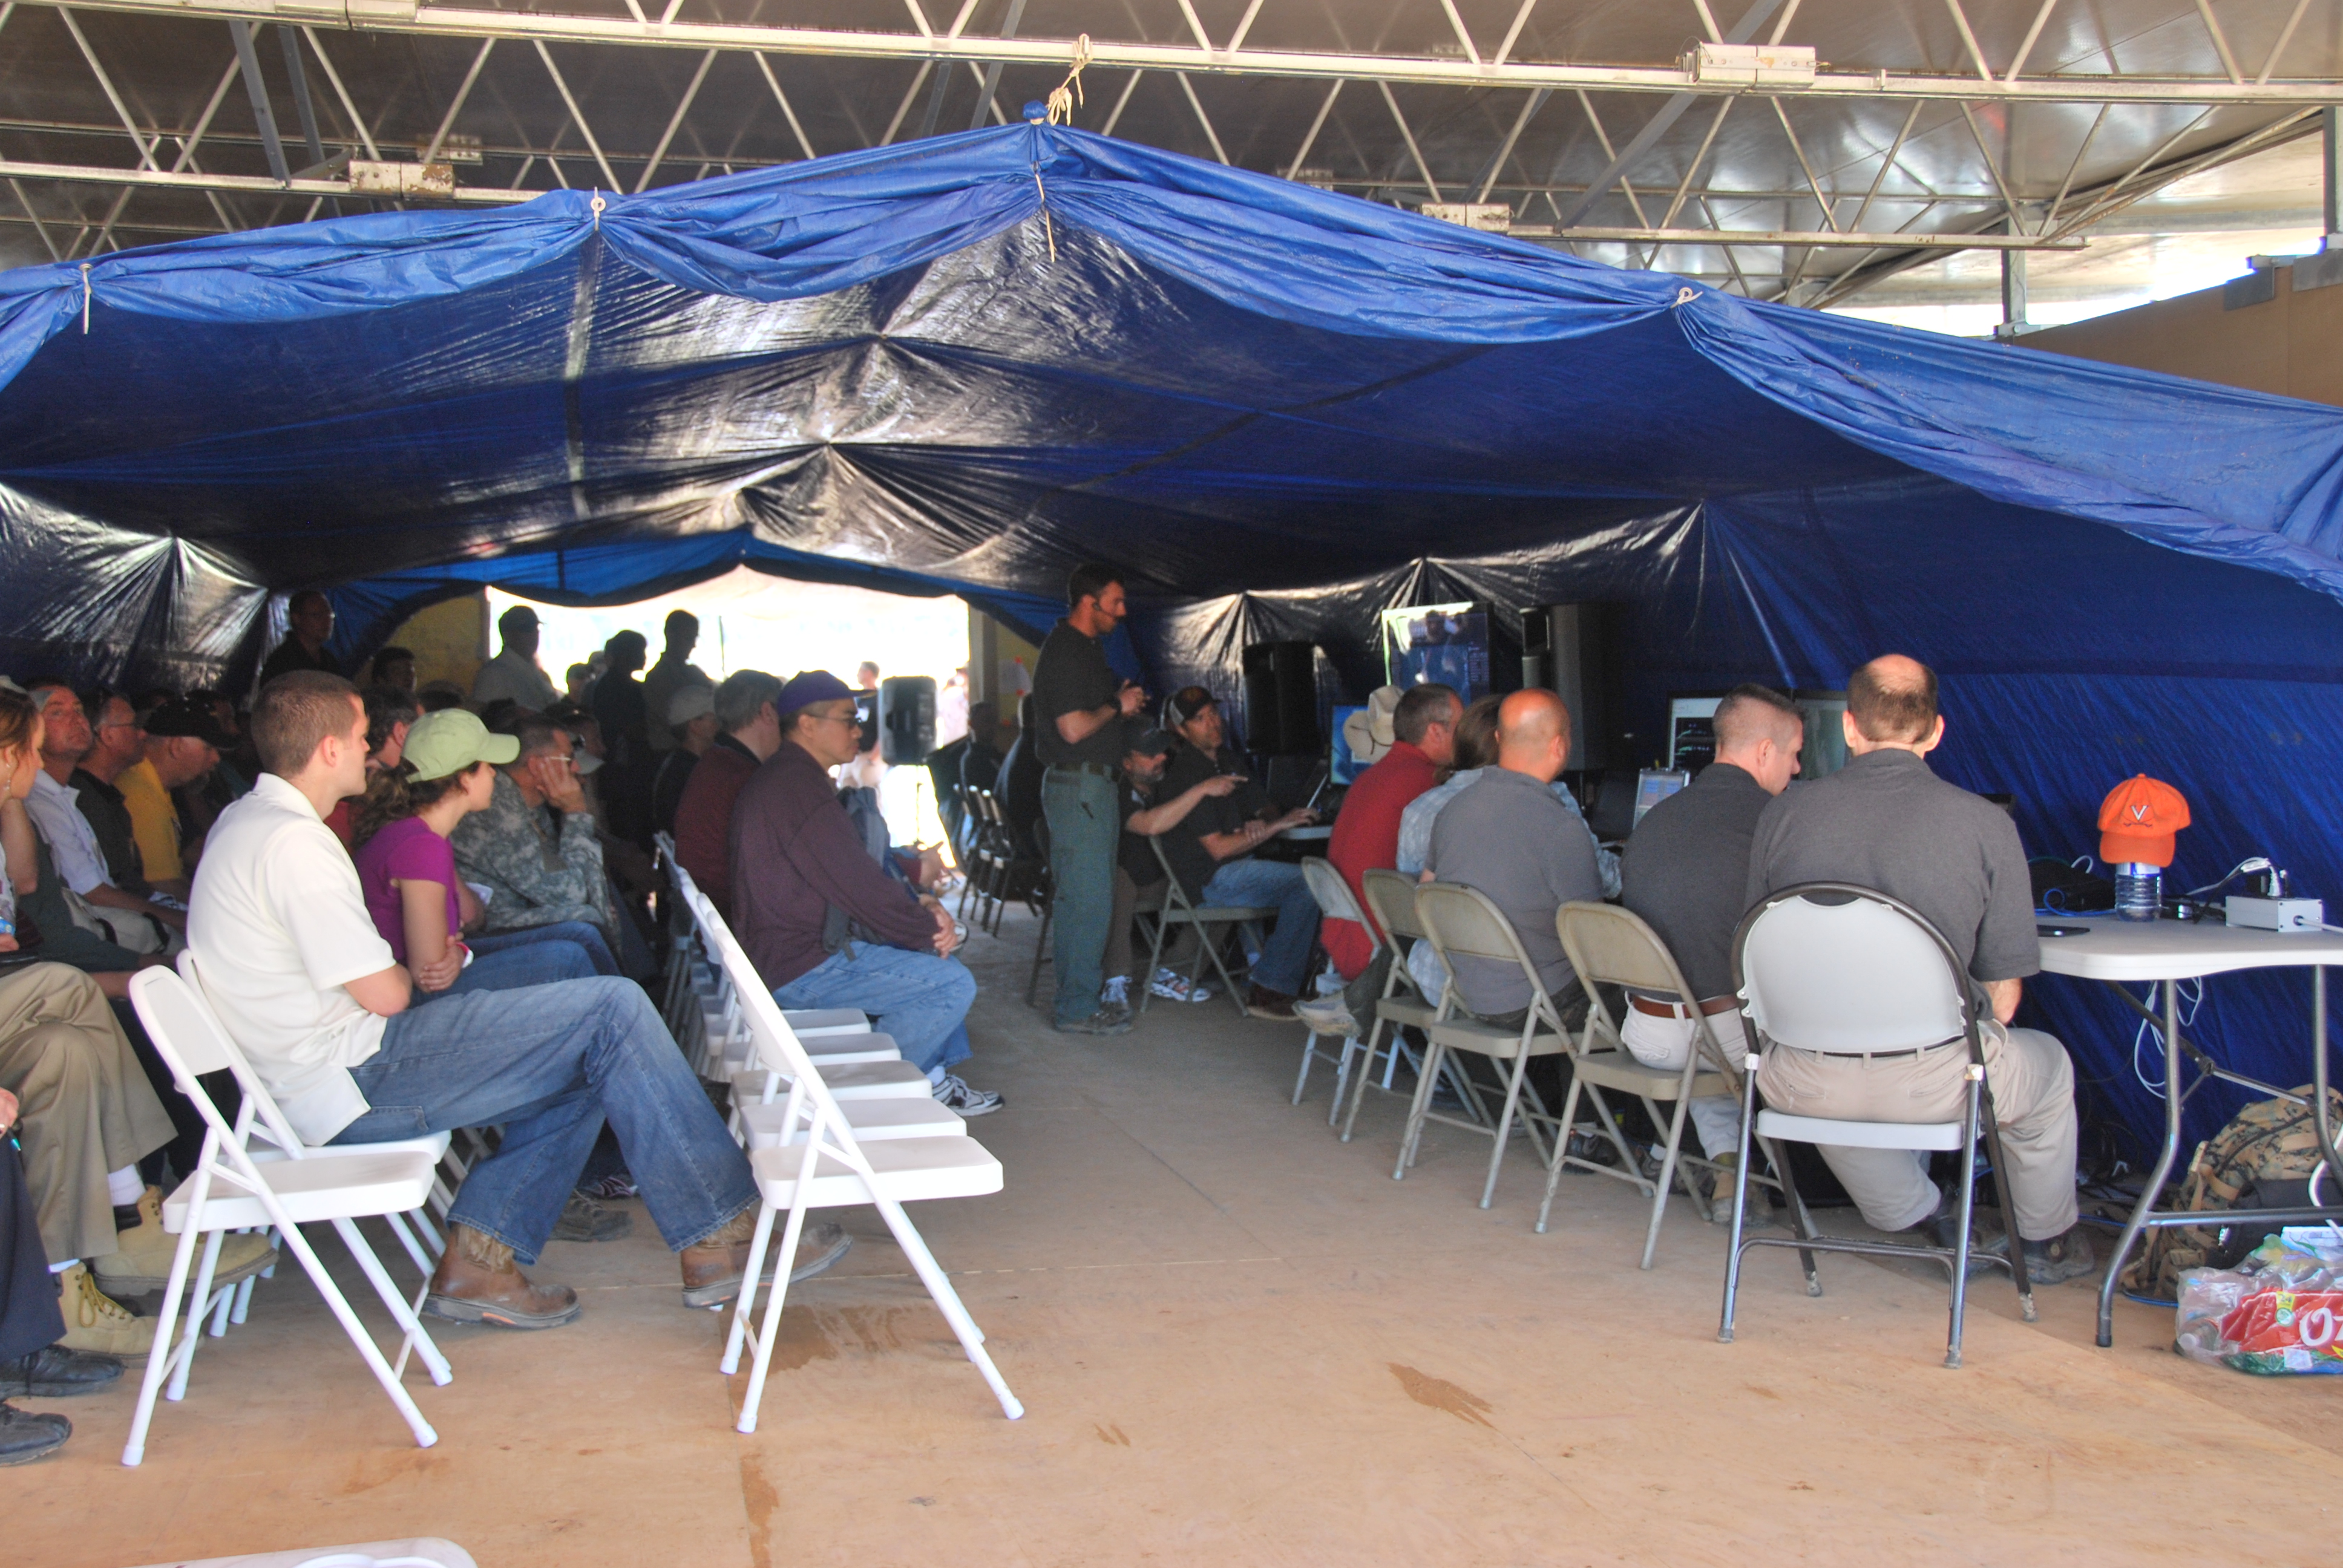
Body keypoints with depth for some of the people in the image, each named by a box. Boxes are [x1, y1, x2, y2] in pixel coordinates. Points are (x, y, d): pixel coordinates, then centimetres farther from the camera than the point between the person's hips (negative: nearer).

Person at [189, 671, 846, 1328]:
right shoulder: (293, 843, -18)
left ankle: (476, 1258, 5)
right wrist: (405, 973, 4)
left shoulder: (243, 823, 16)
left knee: (587, 1067, 11)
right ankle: (718, 1239, -11)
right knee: (614, 1010, -14)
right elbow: (384, 994, -19)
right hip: (357, 1084, -11)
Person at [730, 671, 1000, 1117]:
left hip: (784, 950, 11)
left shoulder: (783, 778, 15)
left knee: (934, 958, 21)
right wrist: (930, 927, -6)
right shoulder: (798, 787, -20)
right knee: (954, 983, -13)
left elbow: (855, 878, 15)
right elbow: (861, 888, -20)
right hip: (799, 969, -11)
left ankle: (934, 1079, 21)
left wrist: (923, 910, 2)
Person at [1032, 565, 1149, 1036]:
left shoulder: (1087, 647, 17)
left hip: (1095, 783, 11)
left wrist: (1120, 704, 11)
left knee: (1086, 898, 14)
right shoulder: (1065, 651, -15)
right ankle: (1078, 1008, -3)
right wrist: (1117, 706, -8)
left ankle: (1079, 997, 21)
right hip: (1076, 786, -11)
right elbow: (1073, 727, -21)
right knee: (1088, 899, -8)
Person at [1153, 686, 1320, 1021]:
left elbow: (1265, 806, 22)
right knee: (1308, 883, -23)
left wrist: (1261, 823, -3)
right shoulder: (1185, 775, -13)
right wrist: (1276, 826, -14)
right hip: (1209, 879, -9)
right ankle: (1270, 990, -19)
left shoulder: (1228, 761, 15)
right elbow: (1219, 848, -16)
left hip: (1235, 870, 9)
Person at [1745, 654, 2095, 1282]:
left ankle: (1916, 1213, 51)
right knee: (2049, 1064, 31)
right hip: (1930, 1083, -2)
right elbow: (2003, 987, 0)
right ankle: (2045, 1243, 49)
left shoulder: (1783, 813, 1)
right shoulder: (1986, 824, -4)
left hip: (1800, 1083, 2)